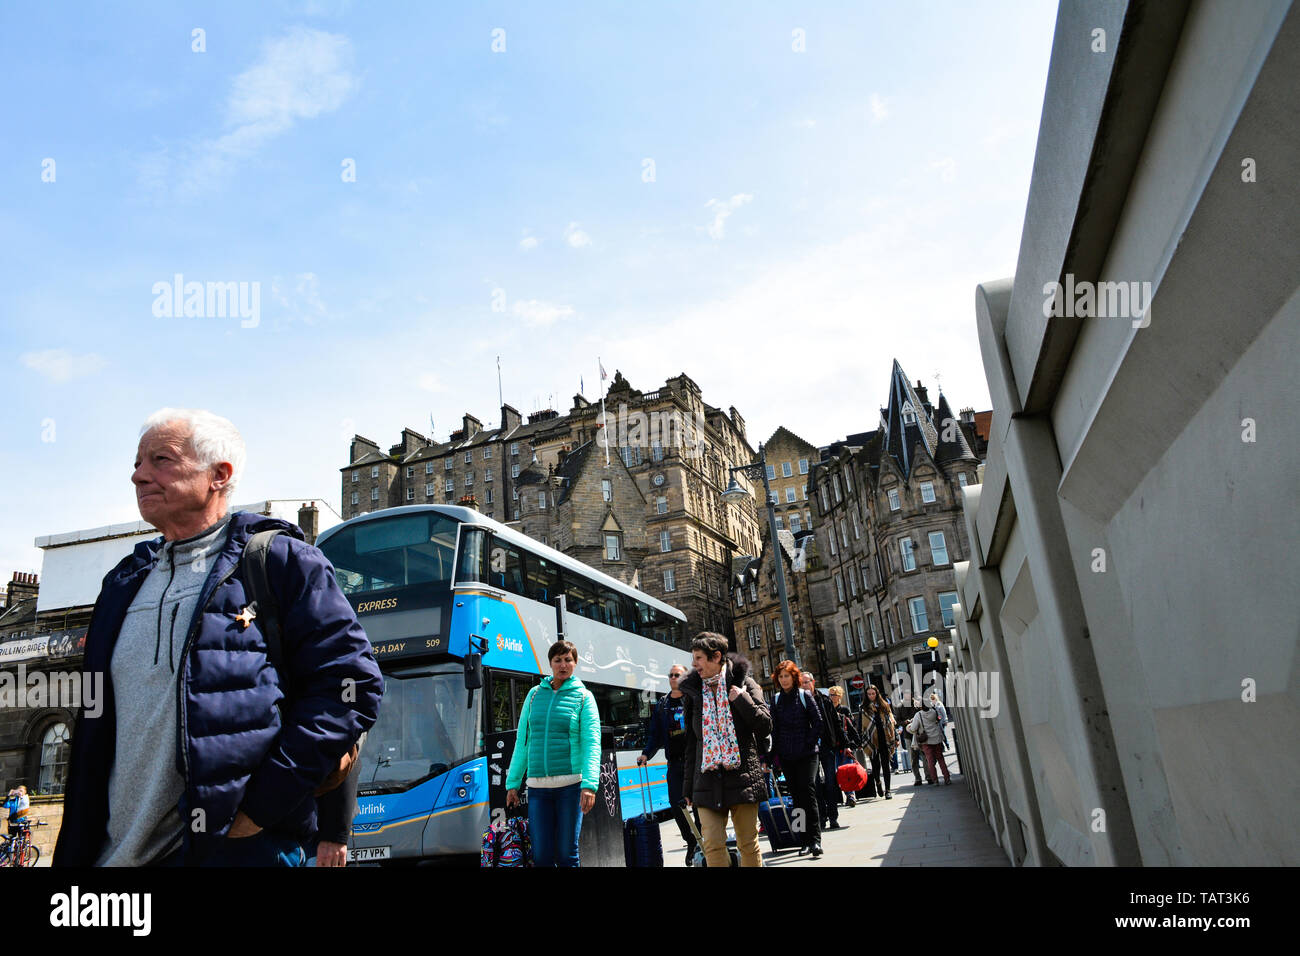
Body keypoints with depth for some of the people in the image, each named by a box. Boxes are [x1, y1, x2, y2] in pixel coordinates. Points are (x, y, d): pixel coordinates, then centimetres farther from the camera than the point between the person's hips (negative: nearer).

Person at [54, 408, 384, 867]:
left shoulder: (281, 562, -7)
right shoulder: (124, 582, 13)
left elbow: (353, 681, -14)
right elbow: (94, 734, 18)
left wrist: (264, 804, -16)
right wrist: (74, 852, 13)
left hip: (238, 846, -6)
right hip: (115, 851, 6)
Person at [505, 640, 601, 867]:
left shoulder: (583, 697, 3)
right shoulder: (535, 694, 12)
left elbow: (592, 743, -7)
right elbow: (522, 742, 14)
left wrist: (589, 784, -19)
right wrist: (512, 783, 11)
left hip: (570, 784, -3)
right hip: (537, 786, 3)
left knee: (566, 854, 1)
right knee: (541, 855, 3)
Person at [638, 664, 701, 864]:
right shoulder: (662, 705, 13)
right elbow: (656, 734, 16)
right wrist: (646, 754, 3)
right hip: (675, 762, 4)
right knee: (676, 804, 2)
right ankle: (691, 843, 21)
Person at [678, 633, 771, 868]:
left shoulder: (743, 683, 0)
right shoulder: (693, 690, 8)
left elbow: (765, 726, -3)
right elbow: (692, 742, 13)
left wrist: (742, 699, -14)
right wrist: (688, 786, 13)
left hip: (742, 775, -2)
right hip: (707, 780, 2)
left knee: (748, 844, 5)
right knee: (712, 844, -5)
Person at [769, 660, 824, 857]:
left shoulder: (805, 696, -1)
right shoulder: (776, 699, 7)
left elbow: (818, 721, -1)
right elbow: (774, 727, 8)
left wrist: (810, 743, -6)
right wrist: (775, 751, 3)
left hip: (806, 754, -3)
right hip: (786, 756, 3)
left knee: (808, 793, -11)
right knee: (797, 797, 5)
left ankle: (815, 839, -8)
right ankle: (807, 840, 10)